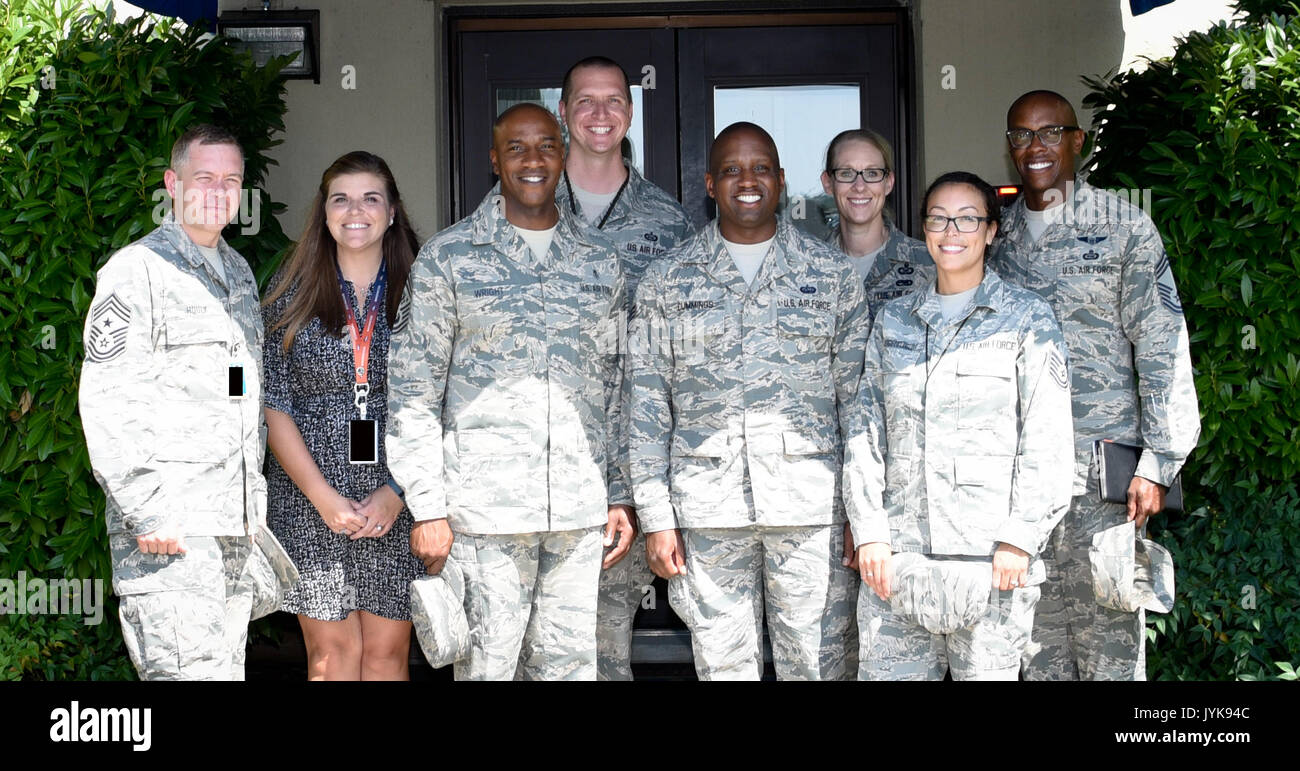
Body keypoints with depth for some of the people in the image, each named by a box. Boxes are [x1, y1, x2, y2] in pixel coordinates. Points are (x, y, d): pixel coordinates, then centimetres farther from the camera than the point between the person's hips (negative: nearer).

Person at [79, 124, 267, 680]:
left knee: (228, 666, 10)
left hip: (235, 520, 8)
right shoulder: (136, 269, -5)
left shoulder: (238, 272, 19)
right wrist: (146, 510, -18)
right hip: (169, 524, -7)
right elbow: (105, 401, -12)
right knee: (190, 669, -12)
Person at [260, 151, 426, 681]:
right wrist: (324, 496, -9)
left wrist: (395, 492, -9)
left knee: (386, 651, 4)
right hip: (310, 504, 0)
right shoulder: (290, 294, 5)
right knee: (331, 654, 3)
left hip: (400, 503, 0)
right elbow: (274, 408, 1)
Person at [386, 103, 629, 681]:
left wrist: (620, 496, 10)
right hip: (486, 504, -3)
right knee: (488, 661, 1)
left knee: (570, 662, 9)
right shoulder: (447, 257, 1)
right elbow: (413, 389, -1)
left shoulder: (599, 262, 12)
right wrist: (427, 507, -7)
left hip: (580, 507, 3)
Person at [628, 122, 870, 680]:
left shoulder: (832, 275, 8)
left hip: (811, 506, 0)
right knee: (723, 663, 7)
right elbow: (647, 405, 4)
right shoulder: (666, 281, 7)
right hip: (707, 508, 0)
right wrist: (655, 517, -2)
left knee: (816, 663, 4)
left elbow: (857, 397, 7)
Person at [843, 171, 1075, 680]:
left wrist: (1019, 540, -10)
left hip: (991, 559, -3)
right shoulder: (892, 321, 13)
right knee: (886, 672, 2)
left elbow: (1047, 441, -2)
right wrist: (869, 533, 0)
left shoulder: (1027, 318, 4)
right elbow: (865, 432, 10)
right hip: (897, 556, 3)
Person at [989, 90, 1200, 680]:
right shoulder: (998, 235, 12)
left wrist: (1159, 462, -10)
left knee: (1107, 628, -1)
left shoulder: (1124, 227, 0)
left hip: (1103, 462, -4)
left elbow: (1163, 348, -4)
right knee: (1038, 629, 10)